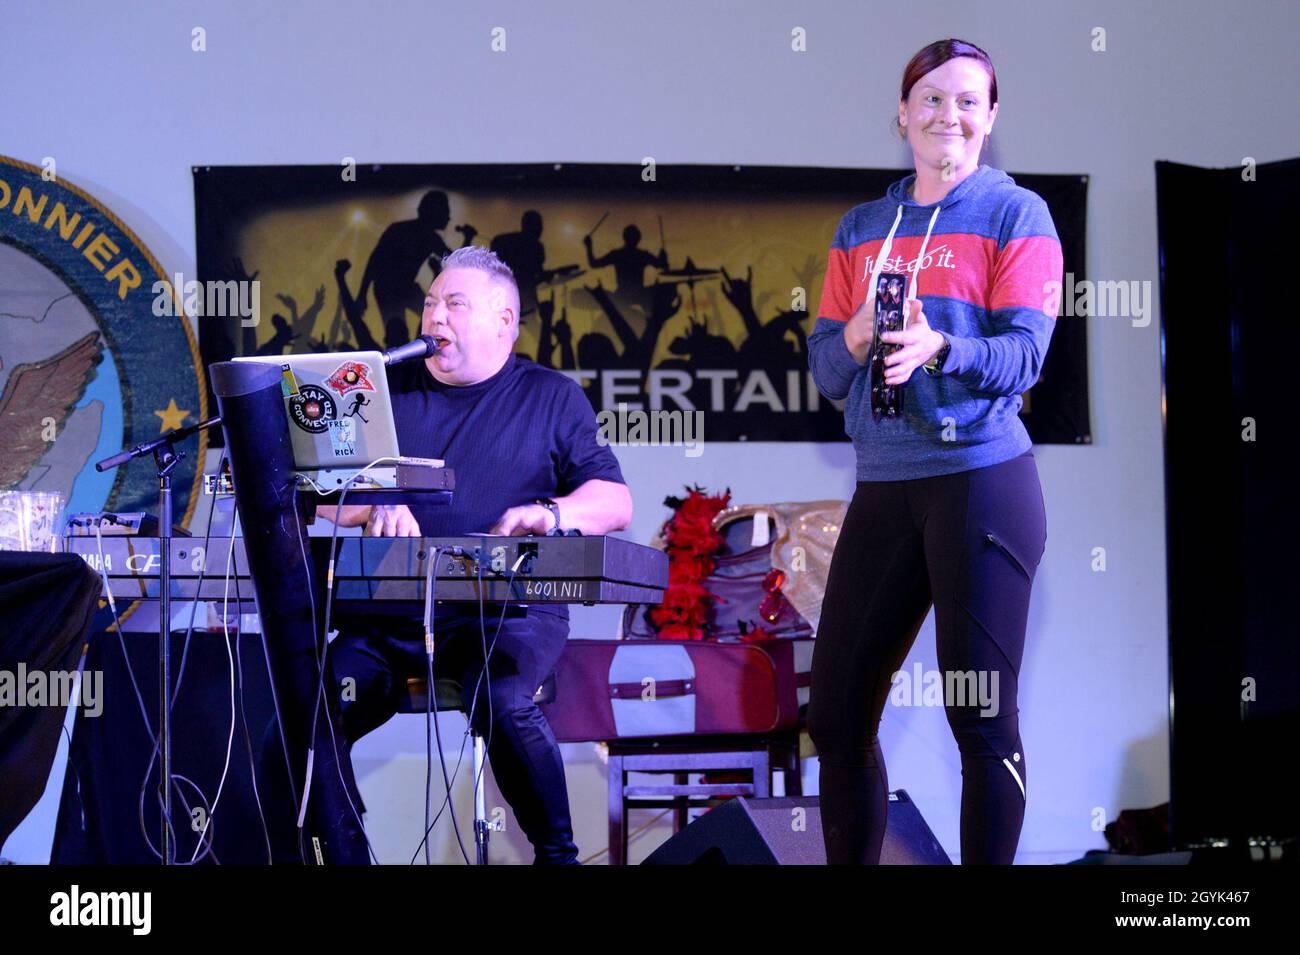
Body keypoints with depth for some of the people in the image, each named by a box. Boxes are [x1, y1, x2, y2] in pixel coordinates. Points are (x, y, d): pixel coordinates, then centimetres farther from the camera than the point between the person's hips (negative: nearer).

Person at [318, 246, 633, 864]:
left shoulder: (552, 398, 11)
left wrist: (552, 513, -18)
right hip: (393, 607, 3)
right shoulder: (390, 390, 17)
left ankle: (556, 852, -13)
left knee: (502, 702, -34)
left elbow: (615, 502, 3)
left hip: (511, 608, -3)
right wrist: (376, 507, -11)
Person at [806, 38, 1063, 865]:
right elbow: (824, 369, 12)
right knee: (837, 714, 6)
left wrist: (938, 347, -28)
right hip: (884, 487, 5)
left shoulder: (1016, 215, 2)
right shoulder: (861, 229, 16)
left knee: (982, 718, -5)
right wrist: (858, 336, -9)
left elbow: (1024, 356, -10)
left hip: (983, 480, -5)